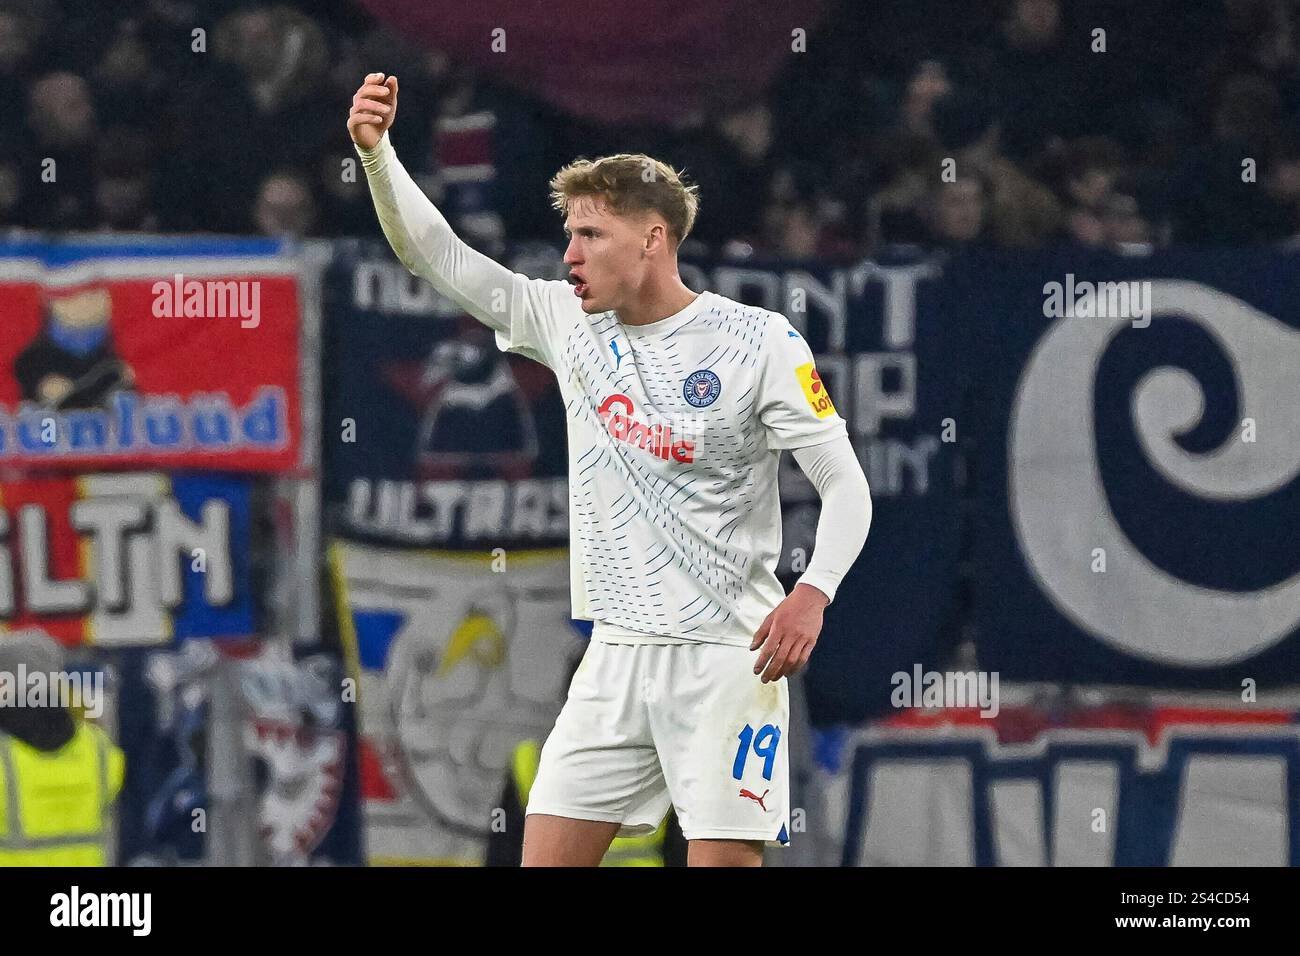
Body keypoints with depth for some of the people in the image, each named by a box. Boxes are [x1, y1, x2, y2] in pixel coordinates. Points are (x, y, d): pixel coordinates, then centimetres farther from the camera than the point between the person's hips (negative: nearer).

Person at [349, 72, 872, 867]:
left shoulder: (759, 341, -7)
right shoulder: (569, 324, 7)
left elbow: (846, 485, -7)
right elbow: (435, 255, 9)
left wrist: (813, 592, -24)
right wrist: (376, 149, -6)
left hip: (727, 654, -5)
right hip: (617, 654, 5)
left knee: (723, 860, -9)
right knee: (547, 857, 0)